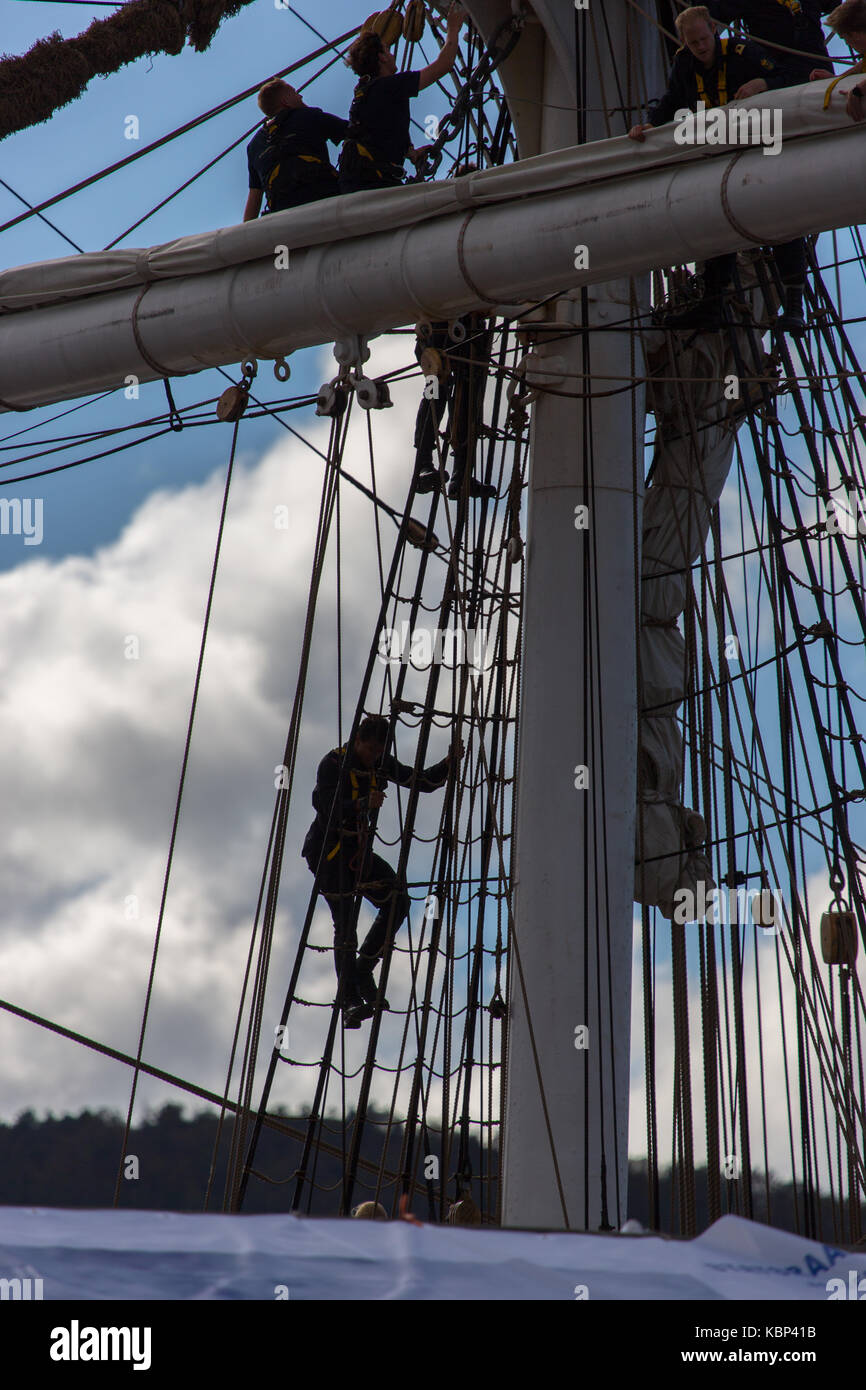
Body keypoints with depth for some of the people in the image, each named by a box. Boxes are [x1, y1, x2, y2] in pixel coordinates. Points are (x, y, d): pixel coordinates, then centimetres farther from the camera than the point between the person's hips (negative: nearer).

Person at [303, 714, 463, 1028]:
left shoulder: (381, 764, 4)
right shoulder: (333, 763, -14)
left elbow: (423, 782, 3)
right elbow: (324, 806, -27)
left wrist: (449, 763, -14)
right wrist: (362, 804, -43)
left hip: (359, 849, 6)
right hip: (328, 849, -6)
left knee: (397, 901, -12)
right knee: (345, 924, -13)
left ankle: (363, 970, 1)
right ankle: (350, 1003, -10)